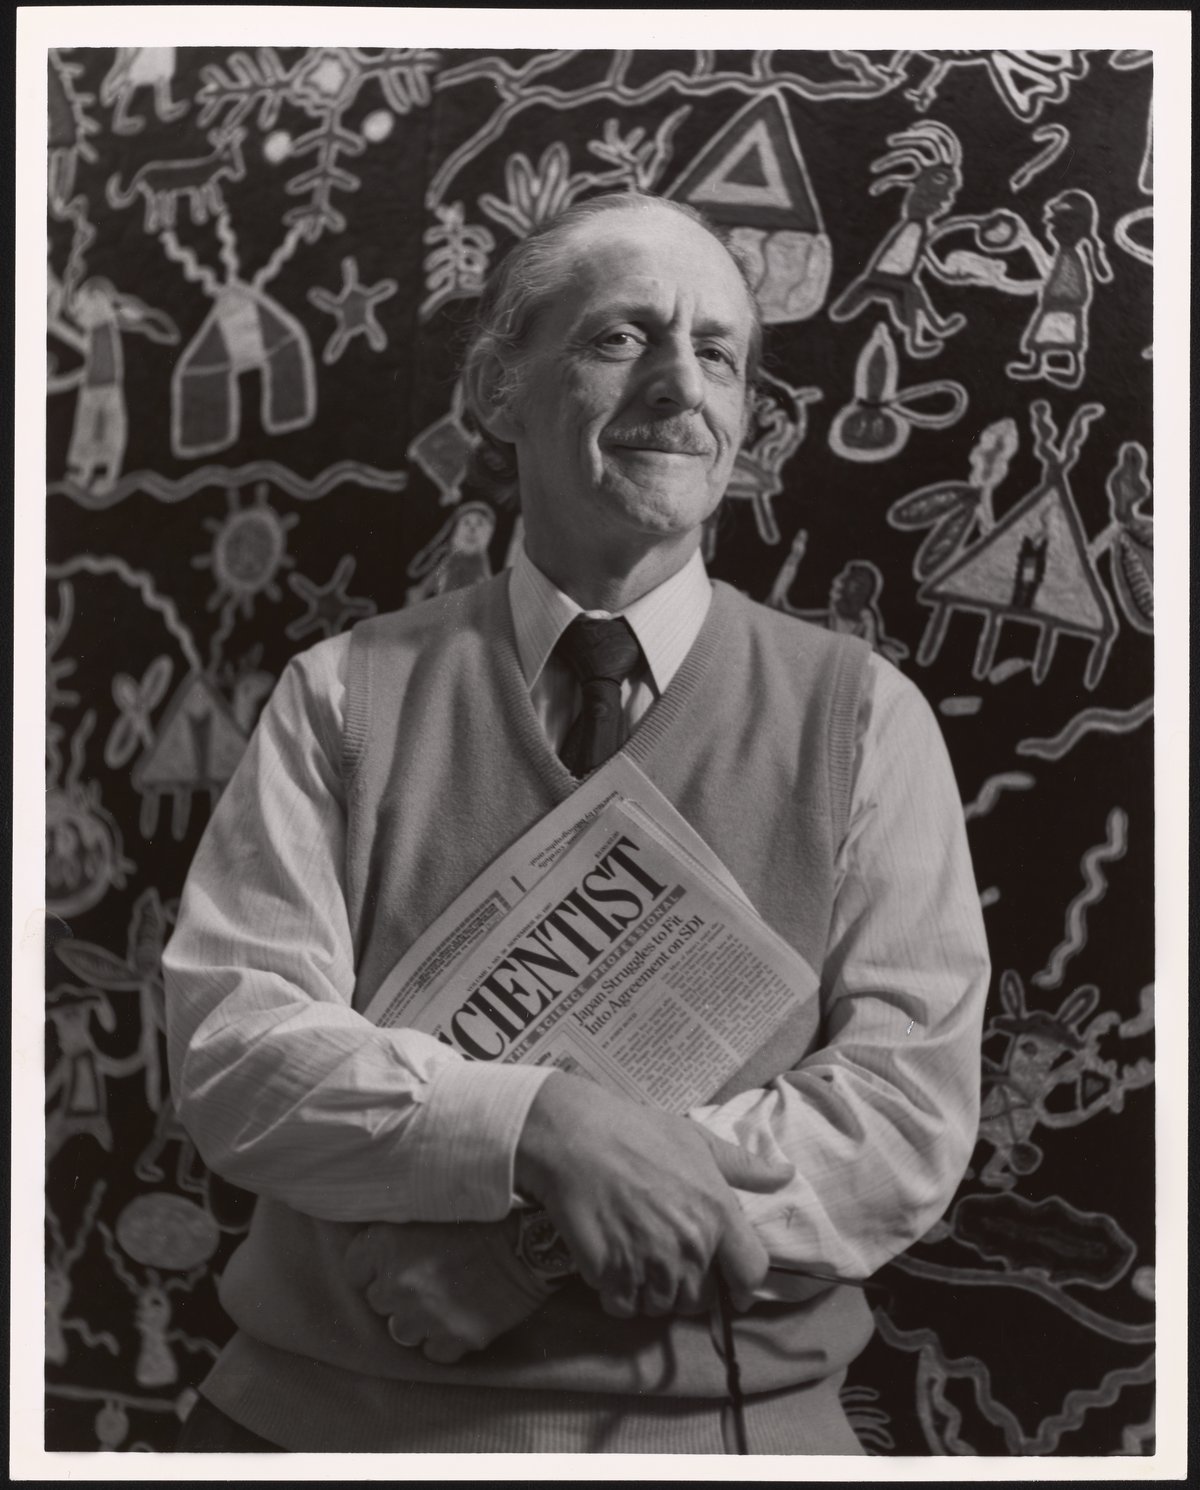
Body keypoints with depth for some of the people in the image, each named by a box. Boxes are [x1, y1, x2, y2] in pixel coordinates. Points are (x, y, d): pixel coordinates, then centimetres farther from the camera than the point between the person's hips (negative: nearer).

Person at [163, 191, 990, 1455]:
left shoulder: (863, 718, 2)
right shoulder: (343, 697, 3)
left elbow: (909, 1116, -5)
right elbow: (228, 1041, -5)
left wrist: (512, 1247, -14)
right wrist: (538, 1126, -21)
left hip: (721, 1414, 0)